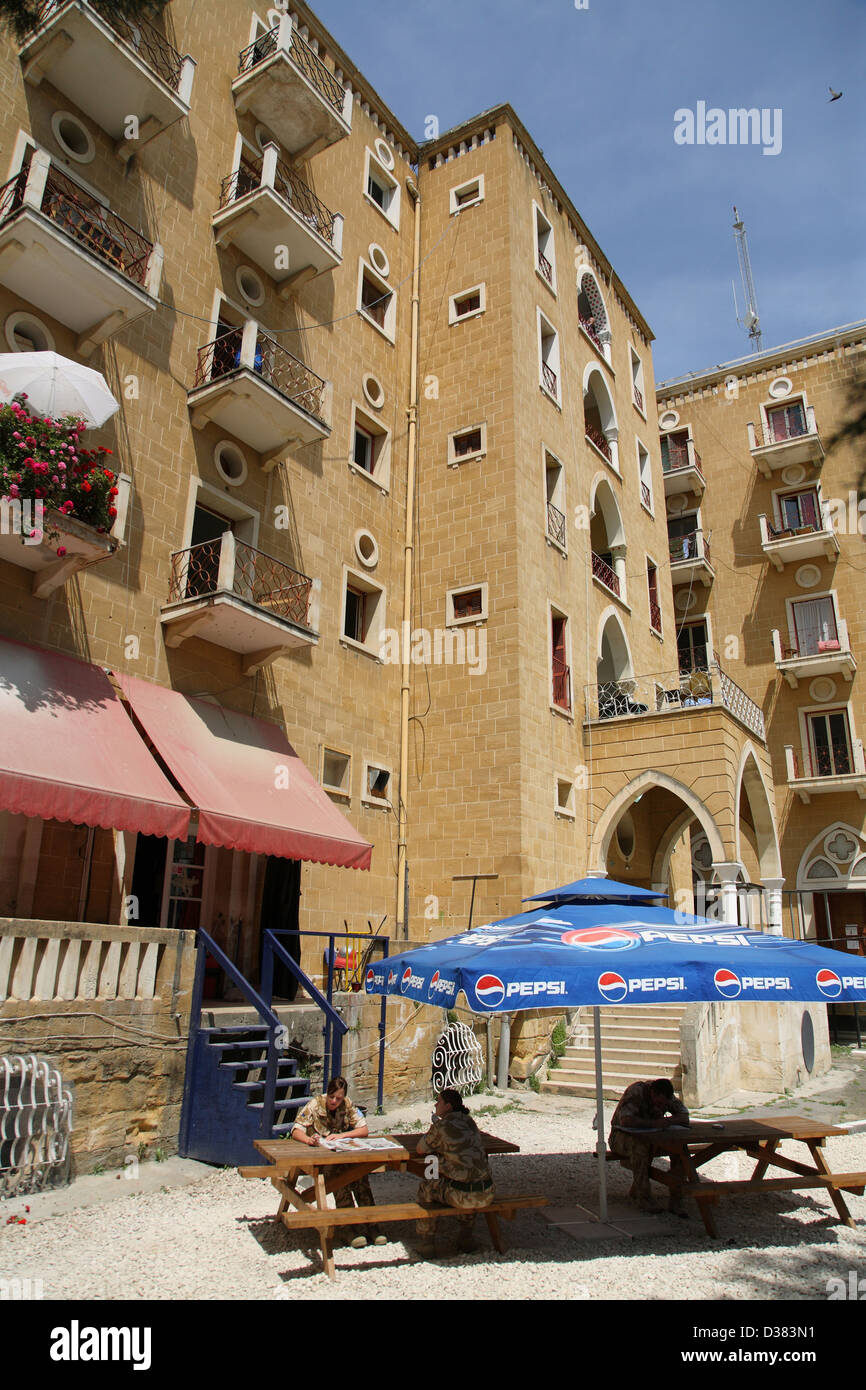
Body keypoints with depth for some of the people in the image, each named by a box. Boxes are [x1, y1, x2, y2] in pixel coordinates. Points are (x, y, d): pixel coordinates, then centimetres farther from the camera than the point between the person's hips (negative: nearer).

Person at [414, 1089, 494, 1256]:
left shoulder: (441, 1126, -8)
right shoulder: (469, 1121, 10)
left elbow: (420, 1149, 8)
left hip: (462, 1196, -6)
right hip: (486, 1195, 6)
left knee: (425, 1186, 19)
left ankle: (427, 1241, 23)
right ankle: (466, 1238, 39)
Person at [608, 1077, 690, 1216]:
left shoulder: (666, 1096, -7)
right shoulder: (636, 1091, -27)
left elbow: (685, 1117, -8)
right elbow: (625, 1120, -37)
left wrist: (667, 1121, -27)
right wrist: (653, 1123, -40)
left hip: (651, 1136, 6)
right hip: (623, 1136, -5)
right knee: (641, 1145, -39)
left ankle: (675, 1199, -14)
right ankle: (642, 1196, -25)